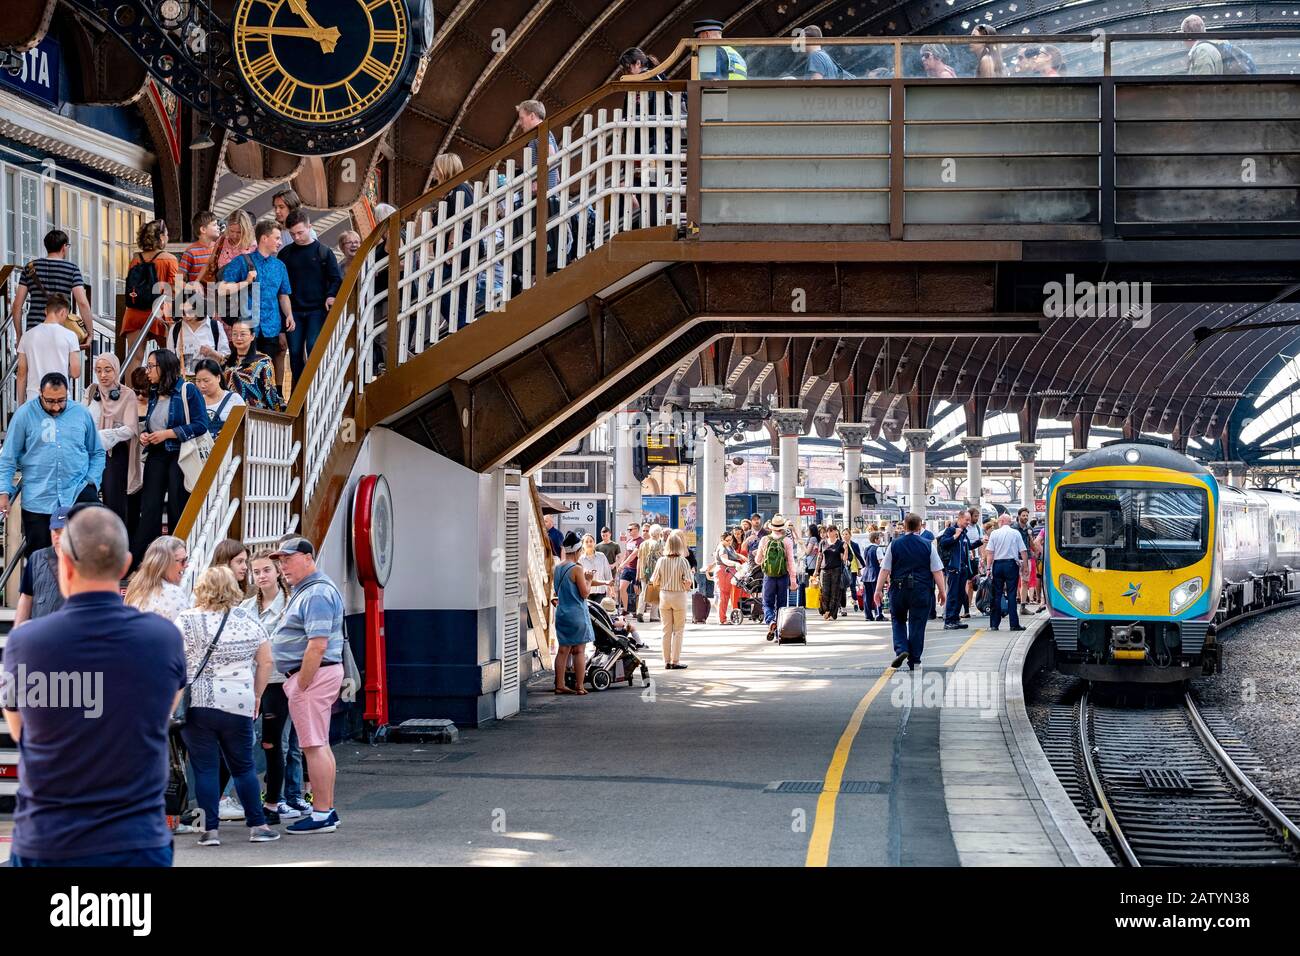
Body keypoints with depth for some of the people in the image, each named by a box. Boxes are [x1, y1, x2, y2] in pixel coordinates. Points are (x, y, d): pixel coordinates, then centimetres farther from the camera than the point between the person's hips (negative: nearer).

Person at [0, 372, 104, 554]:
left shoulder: (81, 414, 5)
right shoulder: (25, 414, -1)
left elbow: (97, 453, 14)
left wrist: (92, 482, 0)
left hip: (78, 491, 1)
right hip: (38, 501, -1)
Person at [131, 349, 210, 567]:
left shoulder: (187, 391, -7)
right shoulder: (154, 393, 14)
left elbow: (201, 425, -14)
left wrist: (168, 434, -16)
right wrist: (144, 434, 3)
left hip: (180, 457, -6)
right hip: (156, 456, 6)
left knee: (178, 511, 1)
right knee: (149, 508, -1)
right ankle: (139, 561, -3)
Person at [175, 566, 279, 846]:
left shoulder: (187, 620, -2)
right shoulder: (248, 620, 6)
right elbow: (265, 661, 11)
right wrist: (256, 696, 20)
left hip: (196, 705, -2)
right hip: (238, 705, 2)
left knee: (205, 768, 3)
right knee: (243, 767, 13)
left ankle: (211, 830, 2)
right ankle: (257, 825, 13)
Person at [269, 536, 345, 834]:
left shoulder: (316, 594, -17)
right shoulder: (304, 590, 18)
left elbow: (318, 645, -24)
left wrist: (300, 685, -21)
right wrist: (299, 683, 18)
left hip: (312, 675, -11)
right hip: (317, 675, 11)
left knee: (314, 746, -8)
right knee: (320, 745, 14)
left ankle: (321, 816, -7)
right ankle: (328, 810, 20)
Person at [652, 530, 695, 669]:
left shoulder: (661, 561, -5)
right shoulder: (683, 561, -12)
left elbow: (655, 582, -2)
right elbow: (688, 582, -14)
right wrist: (687, 587, 8)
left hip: (664, 595, 3)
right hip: (679, 596, -3)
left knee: (666, 630, 11)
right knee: (678, 630, 6)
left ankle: (667, 661, 12)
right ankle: (675, 661, 4)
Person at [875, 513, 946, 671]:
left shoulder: (894, 544, -1)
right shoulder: (927, 545, -3)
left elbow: (885, 569, -1)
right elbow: (937, 571, -3)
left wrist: (879, 589, 4)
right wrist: (942, 591, 4)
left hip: (899, 588, 0)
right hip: (922, 590, 0)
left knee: (898, 620, 18)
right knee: (917, 624, 7)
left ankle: (901, 649, -4)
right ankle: (914, 661, 11)